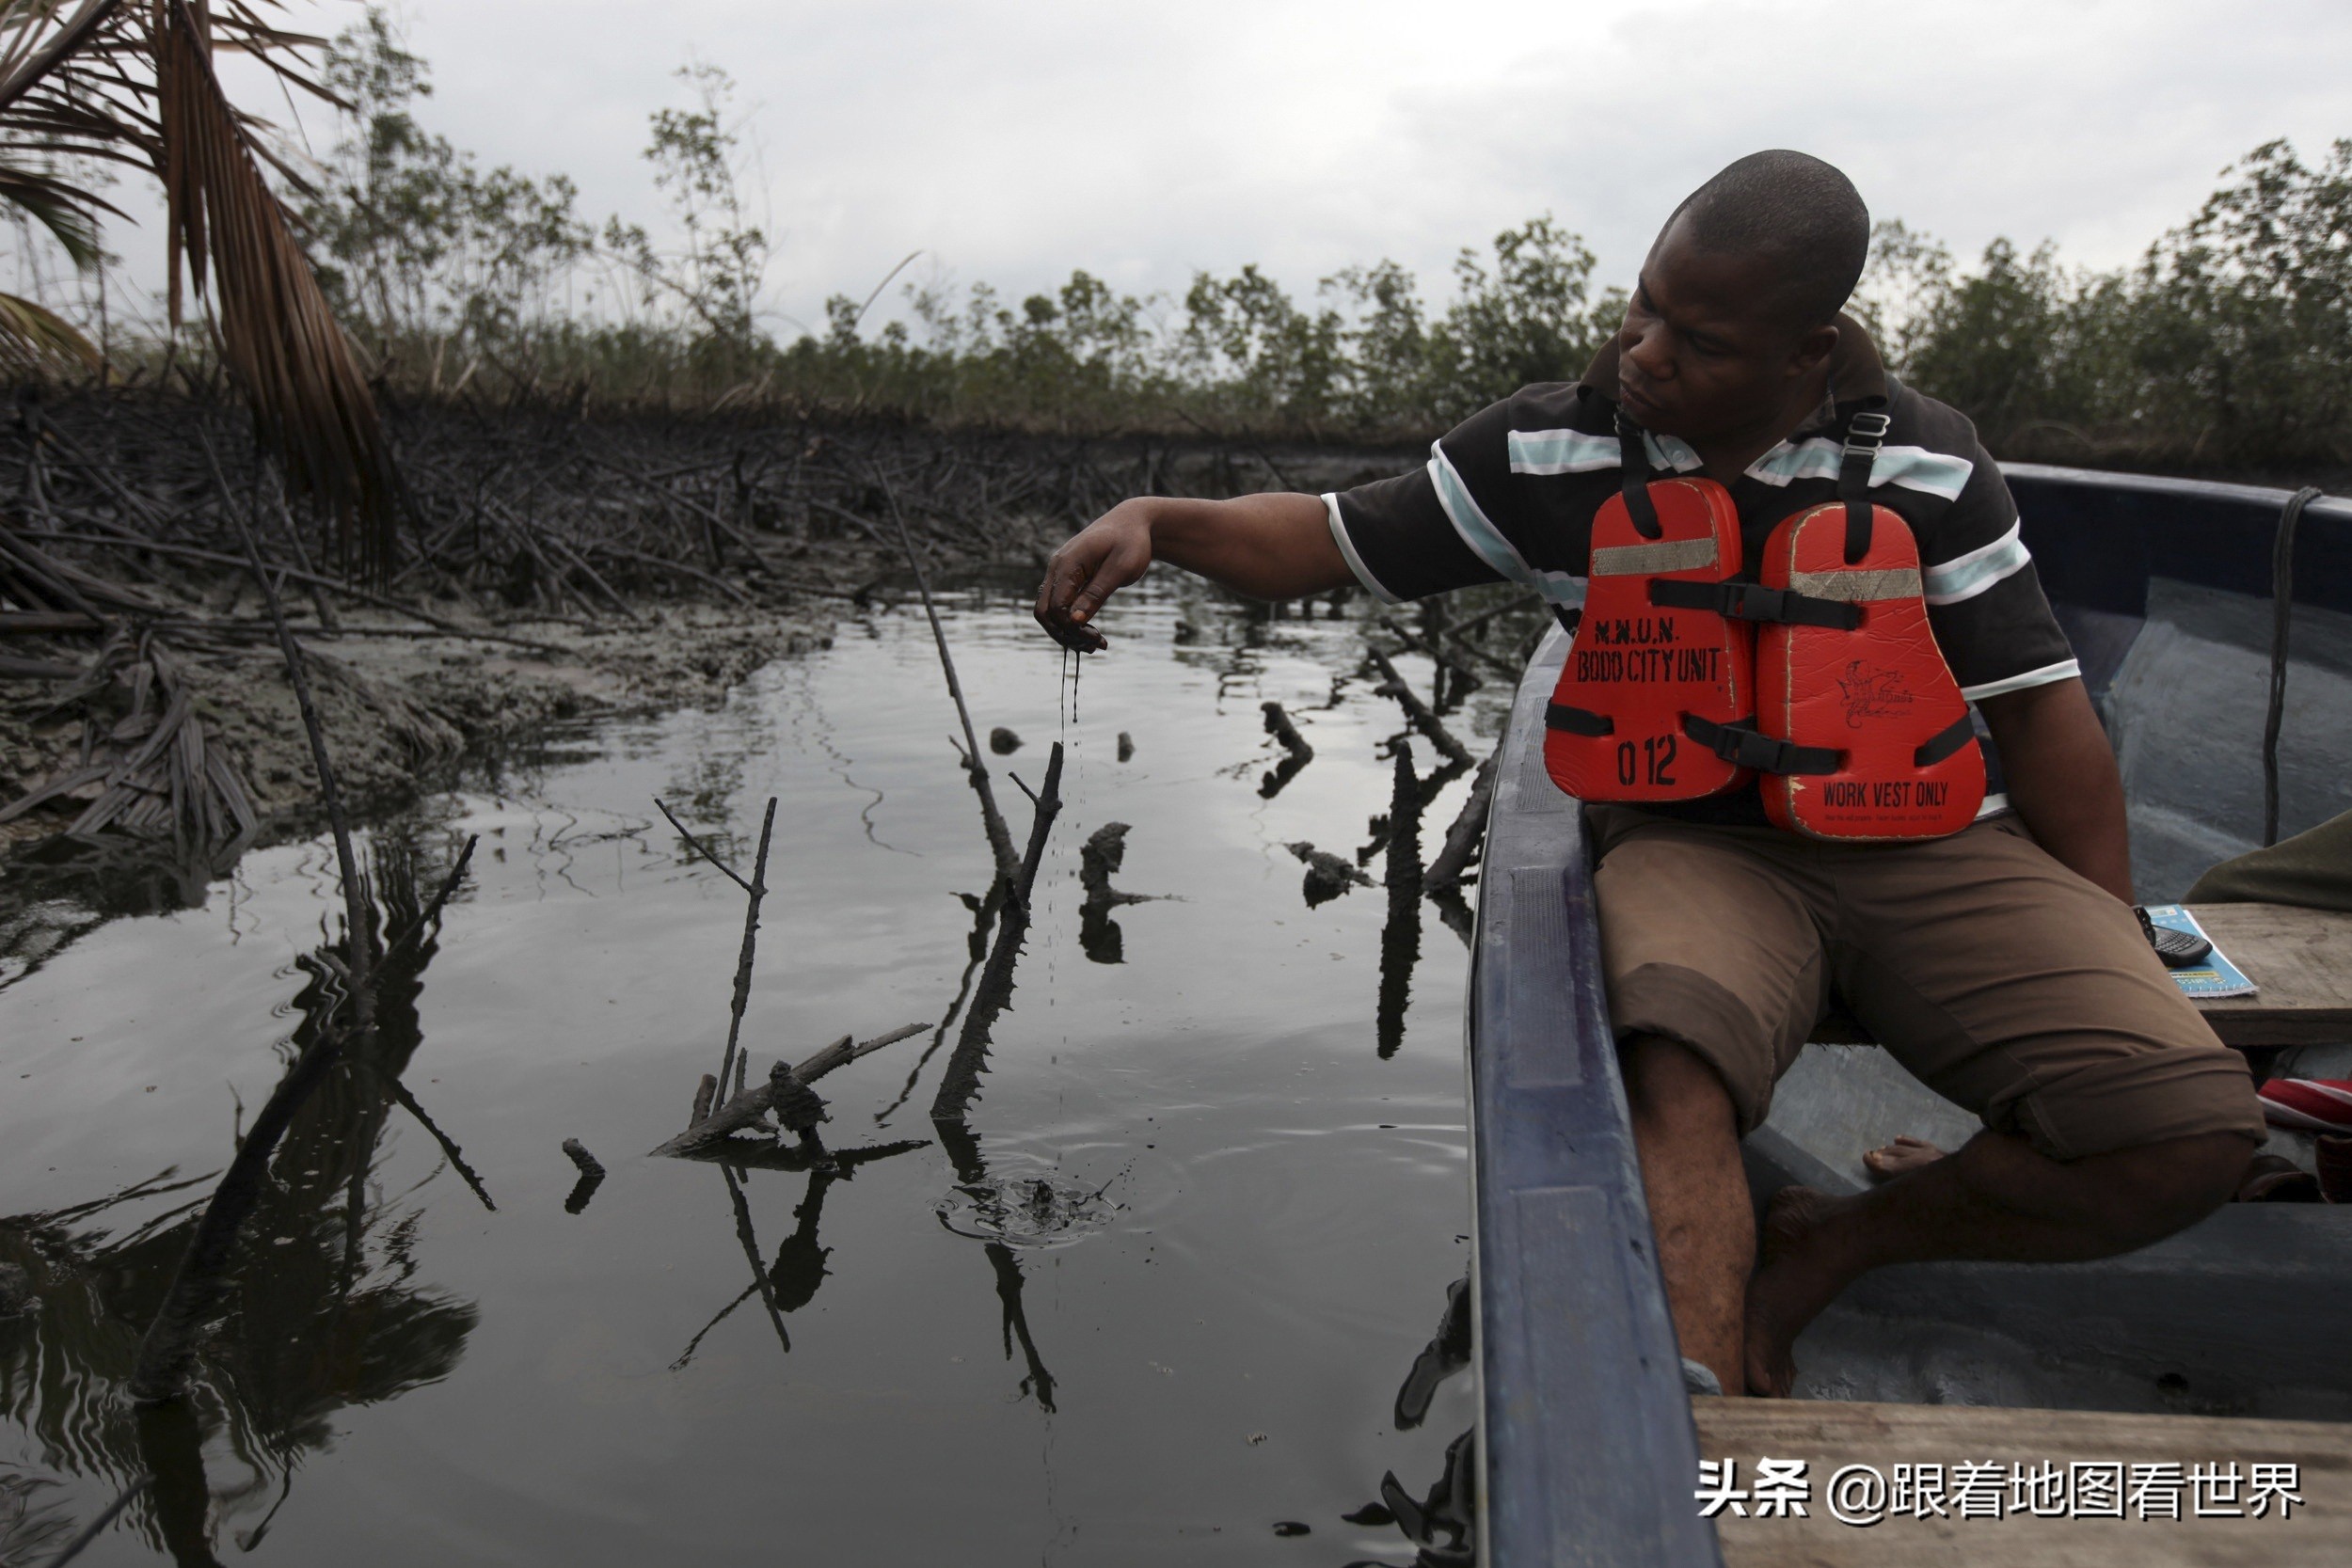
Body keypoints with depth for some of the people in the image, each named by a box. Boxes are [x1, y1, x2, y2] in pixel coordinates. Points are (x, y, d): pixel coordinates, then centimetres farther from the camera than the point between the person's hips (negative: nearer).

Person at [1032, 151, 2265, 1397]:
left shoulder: (1925, 464, -1)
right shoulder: (1546, 452, -2)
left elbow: (2039, 708, 3)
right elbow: (1329, 537, 5)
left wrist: (2120, 970, 0)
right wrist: (1157, 520, -13)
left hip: (1928, 845, 2)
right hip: (1697, 847, -2)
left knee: (2191, 1126, -20)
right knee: (1673, 1053, -39)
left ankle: (1834, 1243, 0)